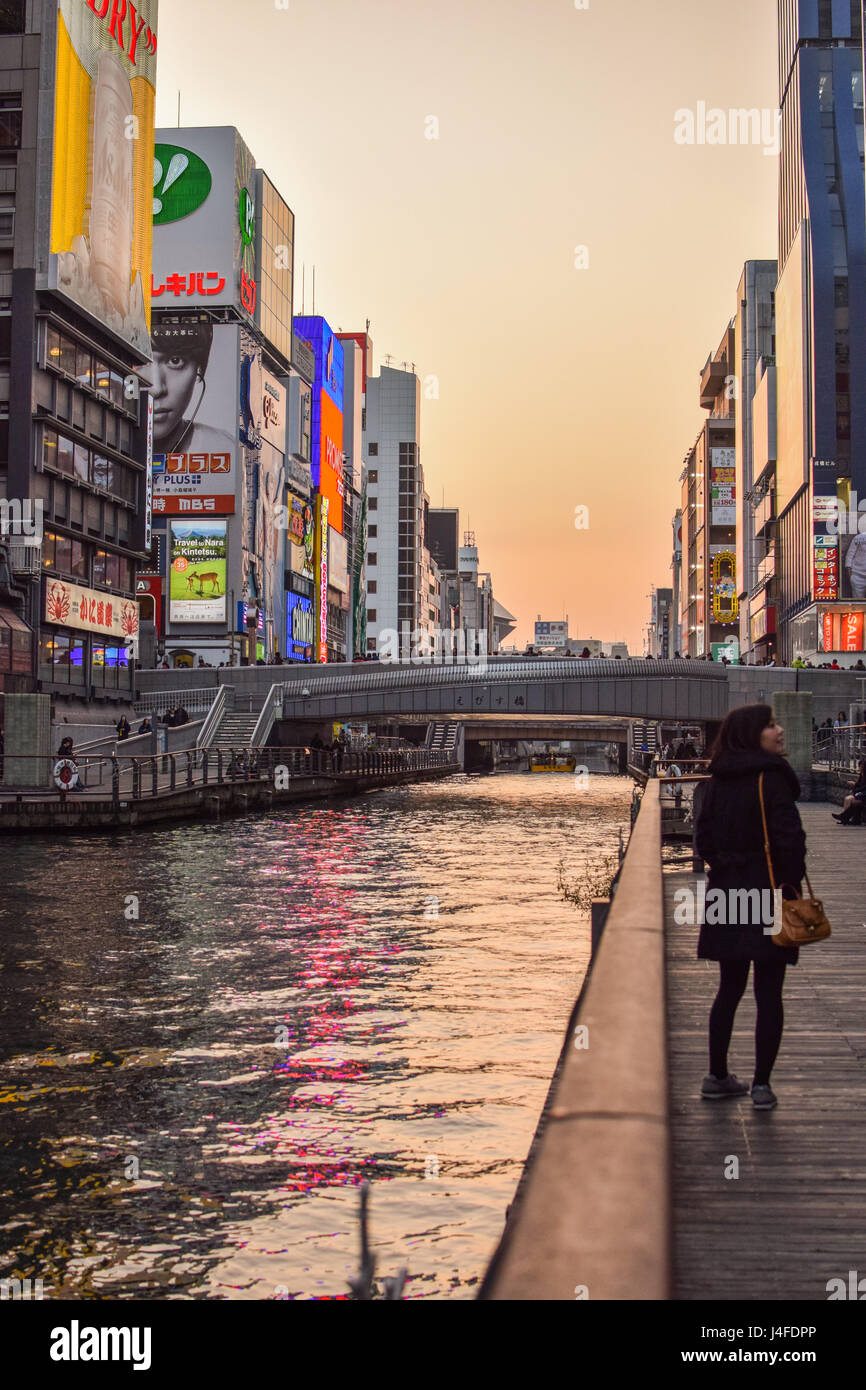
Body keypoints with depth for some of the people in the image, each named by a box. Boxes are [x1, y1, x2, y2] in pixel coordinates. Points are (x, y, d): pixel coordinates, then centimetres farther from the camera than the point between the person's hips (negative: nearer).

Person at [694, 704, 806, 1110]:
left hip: (727, 892, 6)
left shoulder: (717, 782, 6)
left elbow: (703, 838, 9)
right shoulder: (772, 778, -14)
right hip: (767, 894, -6)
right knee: (768, 993, 3)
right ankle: (761, 1084, 5)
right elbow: (789, 838, -19)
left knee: (729, 988, 15)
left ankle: (717, 1077, 20)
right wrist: (791, 883, -7)